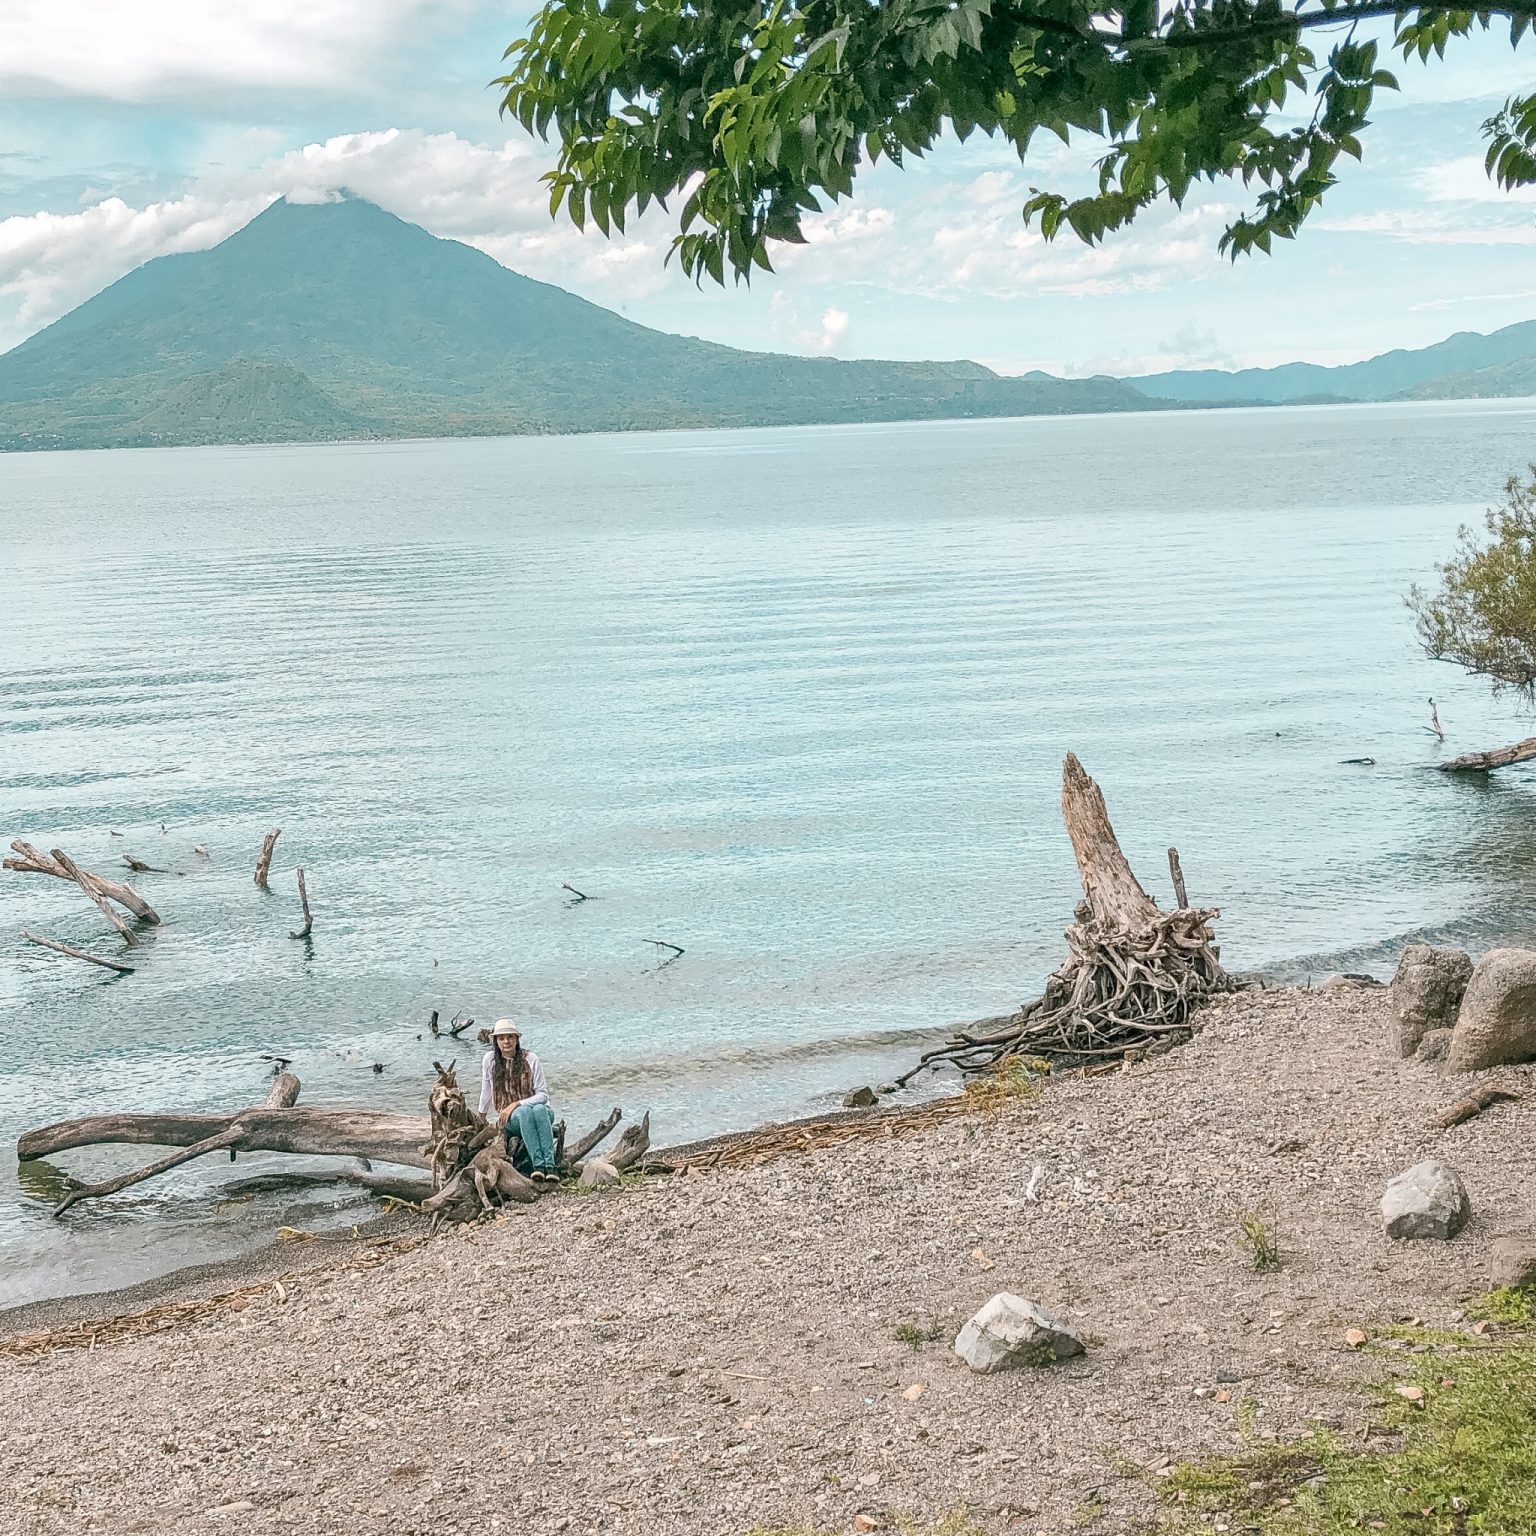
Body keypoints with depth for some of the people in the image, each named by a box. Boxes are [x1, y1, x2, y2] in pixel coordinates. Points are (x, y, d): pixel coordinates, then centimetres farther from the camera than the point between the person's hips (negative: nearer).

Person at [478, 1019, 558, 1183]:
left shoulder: (530, 1059, -2)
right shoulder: (490, 1059, 0)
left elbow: (543, 1094, -4)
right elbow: (486, 1092, 13)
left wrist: (516, 1104, -15)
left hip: (538, 1111, 0)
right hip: (509, 1120, 0)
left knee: (540, 1109, -36)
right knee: (525, 1111, -36)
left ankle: (550, 1166, -47)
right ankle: (538, 1165, -46)